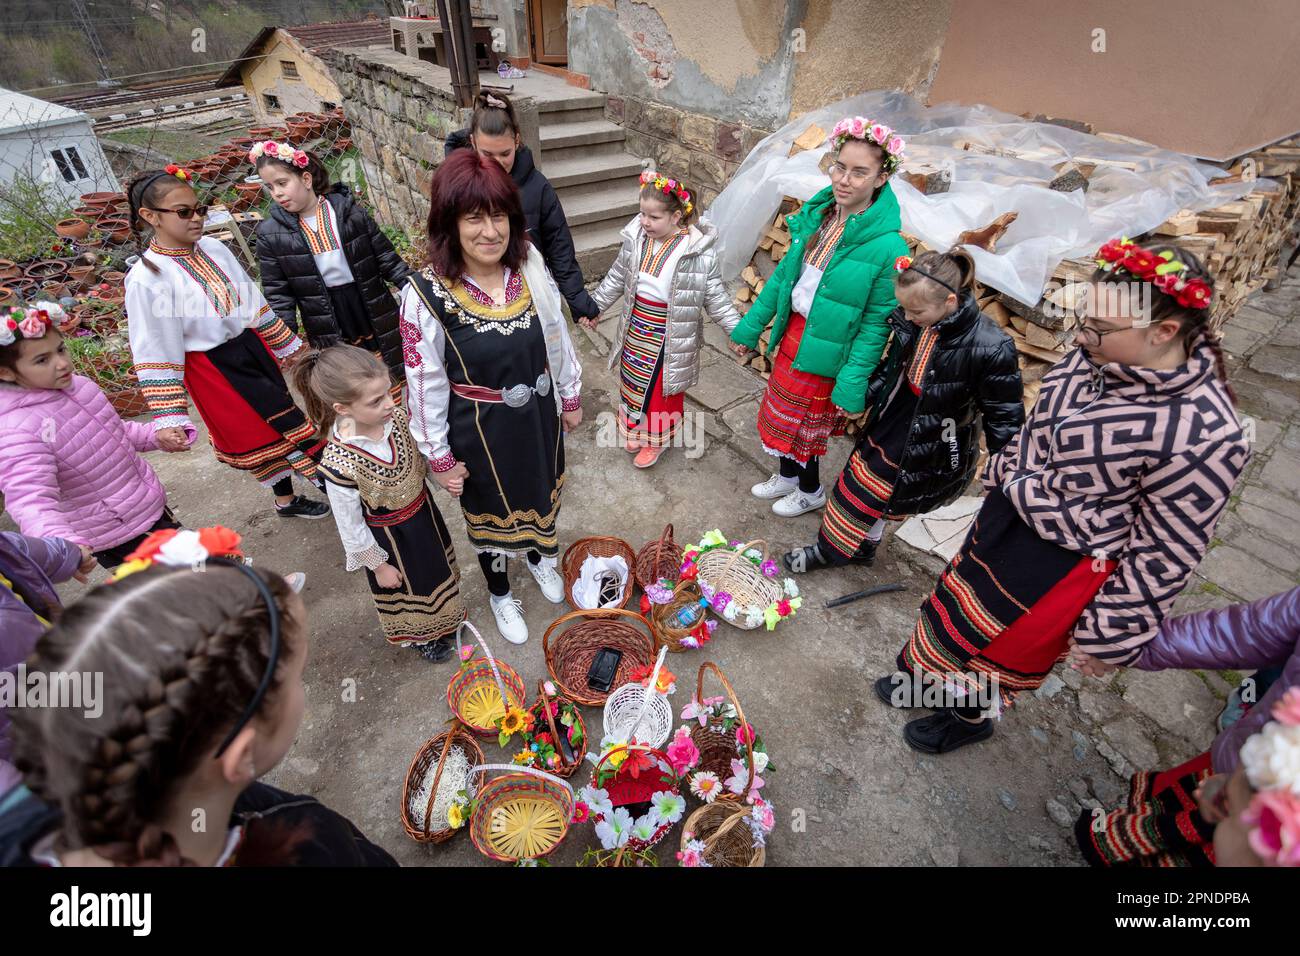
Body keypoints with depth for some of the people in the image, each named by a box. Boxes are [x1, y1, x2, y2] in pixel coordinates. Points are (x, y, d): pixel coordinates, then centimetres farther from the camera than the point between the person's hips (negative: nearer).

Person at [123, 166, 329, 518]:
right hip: (214, 369, -6)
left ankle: (287, 499, 35)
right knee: (256, 438, 5)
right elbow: (157, 355, -15)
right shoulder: (145, 278, -16)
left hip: (253, 348, 7)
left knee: (280, 424, 16)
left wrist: (289, 346, 15)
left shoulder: (213, 247, -1)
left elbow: (253, 301, 10)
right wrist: (170, 419, -17)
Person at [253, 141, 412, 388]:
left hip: (376, 316, 0)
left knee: (396, 381, 13)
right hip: (330, 336, 0)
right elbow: (278, 295, -1)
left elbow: (386, 258, 0)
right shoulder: (271, 234, -4)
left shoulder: (350, 210, -6)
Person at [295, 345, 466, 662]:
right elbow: (351, 528, -21)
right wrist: (377, 565, -10)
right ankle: (418, 635, 56)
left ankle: (442, 618, 63)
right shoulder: (339, 464, -36)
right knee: (407, 586, 22)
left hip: (423, 509, 5)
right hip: (390, 537, -5)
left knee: (435, 566, 30)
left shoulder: (395, 417, -22)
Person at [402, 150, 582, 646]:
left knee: (541, 492, 27)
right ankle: (500, 594, 48)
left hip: (539, 414, 4)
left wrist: (570, 396, 10)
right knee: (490, 511, 19)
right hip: (481, 429, -3)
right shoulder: (426, 292, -22)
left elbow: (557, 335, 2)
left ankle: (539, 557, 60)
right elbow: (425, 383, -14)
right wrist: (439, 455, -8)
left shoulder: (529, 264, -11)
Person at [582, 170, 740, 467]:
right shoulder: (635, 238, -6)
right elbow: (616, 278, 9)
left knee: (663, 389, 10)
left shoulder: (699, 252, -19)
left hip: (669, 336, -5)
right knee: (634, 381, 20)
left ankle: (656, 439, 34)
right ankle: (636, 428, 45)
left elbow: (715, 298, -11)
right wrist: (595, 307, 17)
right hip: (636, 329, 5)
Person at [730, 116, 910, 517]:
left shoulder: (888, 247, -22)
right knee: (780, 414, 20)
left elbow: (876, 325, -17)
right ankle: (787, 476, 46)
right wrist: (749, 327, 11)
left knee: (802, 424, 10)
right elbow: (784, 274, 7)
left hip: (823, 350, -6)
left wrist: (852, 388, -18)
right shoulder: (817, 215, -2)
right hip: (792, 334, 6)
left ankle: (810, 492, 38)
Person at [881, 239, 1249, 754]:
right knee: (957, 597, 25)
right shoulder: (1098, 356, -10)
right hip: (1007, 513, 7)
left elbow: (1165, 550, -19)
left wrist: (1110, 632, -11)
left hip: (1065, 564, -6)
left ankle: (970, 715, 47)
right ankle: (930, 671, 53)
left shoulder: (1202, 434, -29)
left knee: (1009, 648, 17)